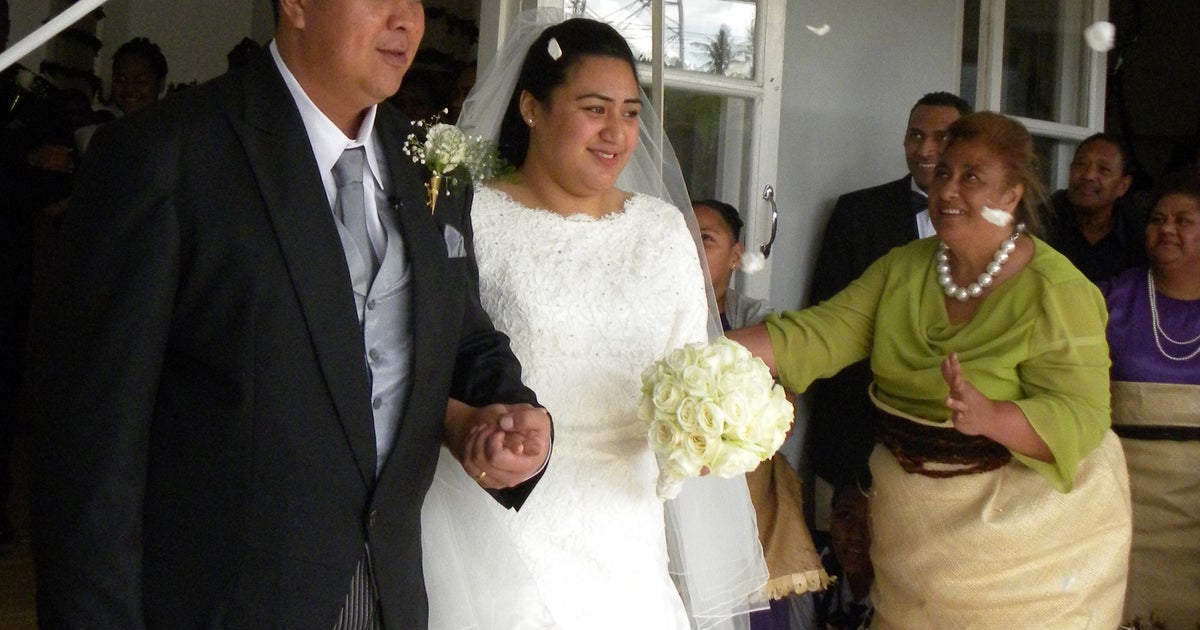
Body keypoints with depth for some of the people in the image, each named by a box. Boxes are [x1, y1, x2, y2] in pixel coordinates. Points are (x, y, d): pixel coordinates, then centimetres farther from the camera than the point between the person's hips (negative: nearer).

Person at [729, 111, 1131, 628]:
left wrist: (988, 416, -39)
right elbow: (821, 334, -5)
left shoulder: (1058, 292, -15)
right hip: (915, 519, 5)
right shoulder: (902, 269, 3)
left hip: (1023, 522, -5)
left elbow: (1081, 417, -21)